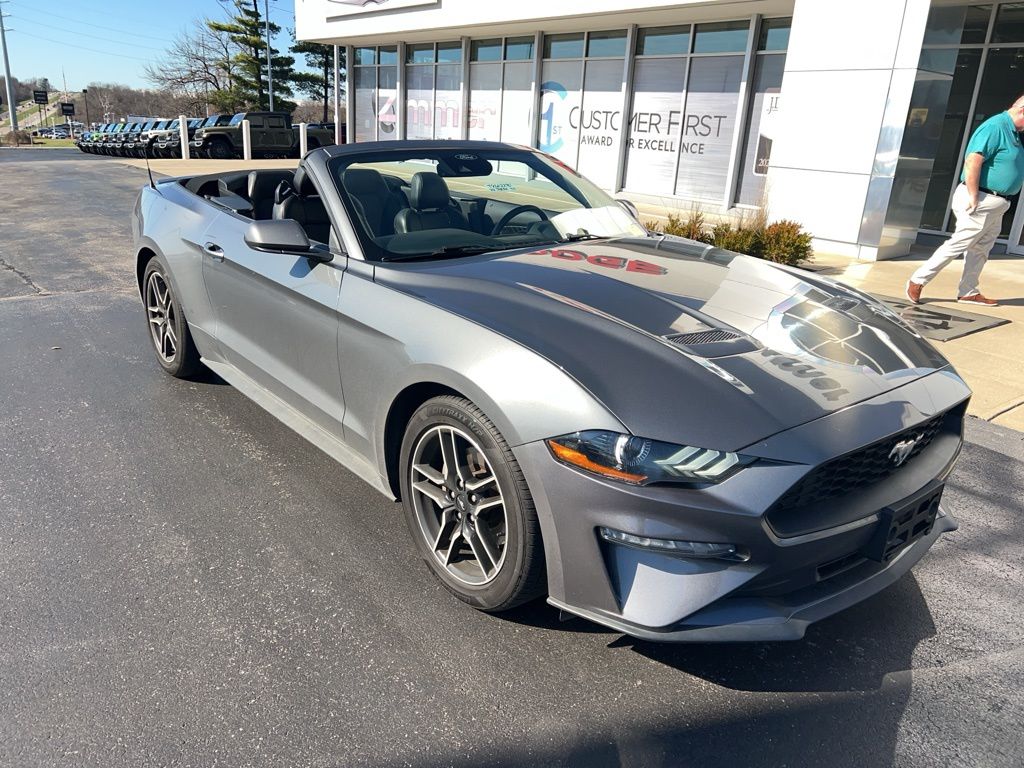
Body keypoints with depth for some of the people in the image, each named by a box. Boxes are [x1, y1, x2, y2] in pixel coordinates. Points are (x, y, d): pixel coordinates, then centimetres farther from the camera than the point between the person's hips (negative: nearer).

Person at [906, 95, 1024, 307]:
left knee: (981, 249, 13)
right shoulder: (995, 127, -16)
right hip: (982, 202, -10)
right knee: (958, 244, -6)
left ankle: (968, 292, 19)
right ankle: (917, 281, 1)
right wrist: (973, 197, -25)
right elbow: (972, 161, -27)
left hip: (995, 205, 10)